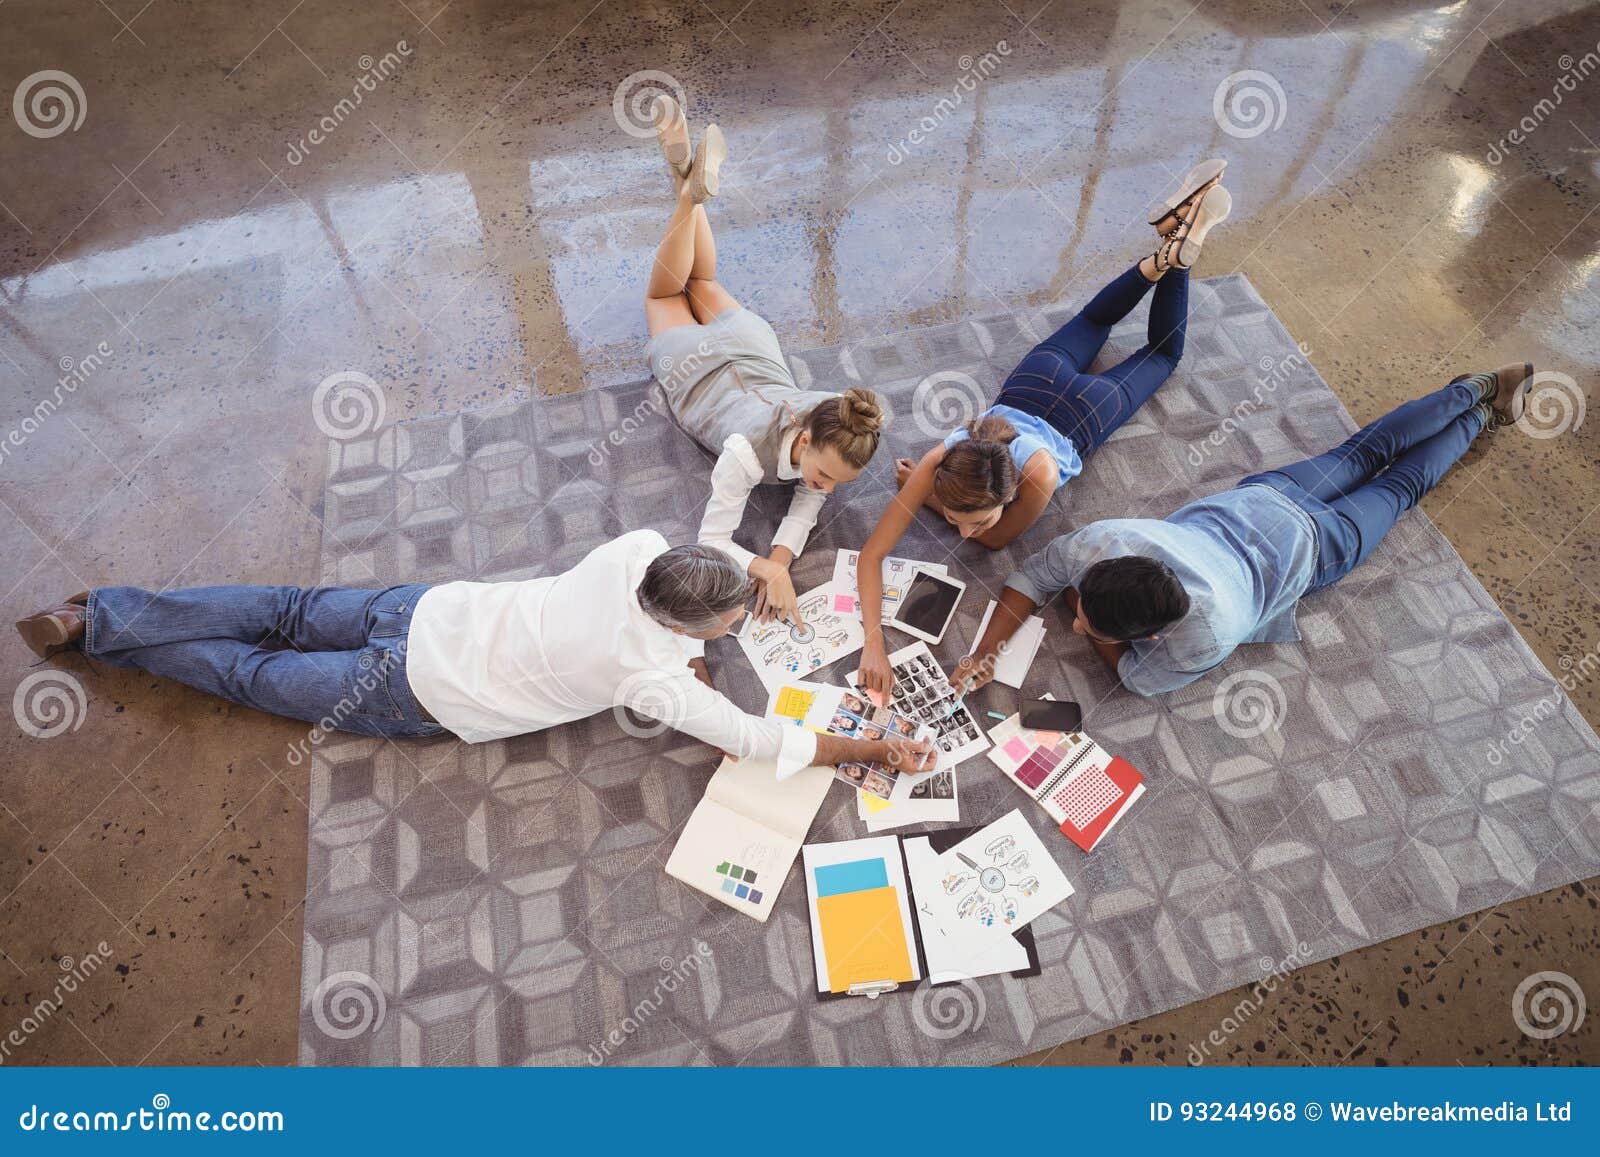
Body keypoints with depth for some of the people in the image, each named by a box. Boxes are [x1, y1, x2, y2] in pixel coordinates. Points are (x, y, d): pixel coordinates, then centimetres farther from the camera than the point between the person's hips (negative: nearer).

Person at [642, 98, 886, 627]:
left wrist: (780, 560, -41)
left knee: (703, 284, 33)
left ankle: (693, 184, 39)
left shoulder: (836, 434, -36)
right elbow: (711, 541, -41)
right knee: (664, 294, 30)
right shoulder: (747, 452, -46)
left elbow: (809, 499, -25)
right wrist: (768, 569, -57)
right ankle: (691, 189, 29)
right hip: (693, 369, -2)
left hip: (750, 350, 2)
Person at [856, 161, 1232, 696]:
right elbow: (872, 554, -42)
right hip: (1031, 385, 2)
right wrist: (874, 643, -53)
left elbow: (996, 539, -29)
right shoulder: (940, 461, -42)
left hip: (1085, 409, -2)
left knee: (1163, 352, 30)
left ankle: (1179, 252, 33)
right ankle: (1166, 254, 41)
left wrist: (925, 493, -29)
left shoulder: (1038, 472, -48)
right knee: (1092, 321, 34)